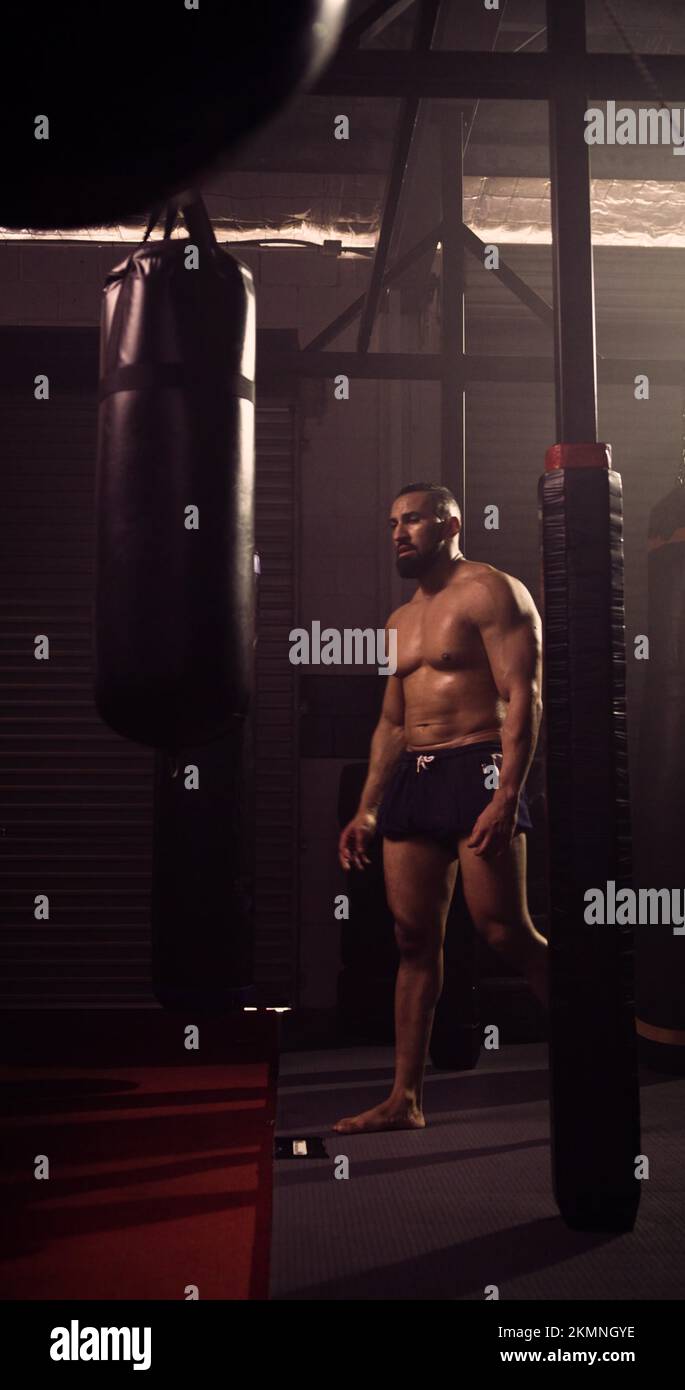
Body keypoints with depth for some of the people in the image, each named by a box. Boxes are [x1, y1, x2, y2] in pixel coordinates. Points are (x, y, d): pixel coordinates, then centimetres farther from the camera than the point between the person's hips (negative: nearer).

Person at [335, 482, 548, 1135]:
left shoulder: (491, 592, -3)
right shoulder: (400, 620, 22)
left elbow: (524, 699, -12)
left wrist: (507, 795, -22)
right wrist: (366, 811, 18)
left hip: (477, 768, -7)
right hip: (411, 778, 7)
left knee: (506, 933, -10)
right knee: (414, 939, 5)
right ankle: (405, 1100, 9)